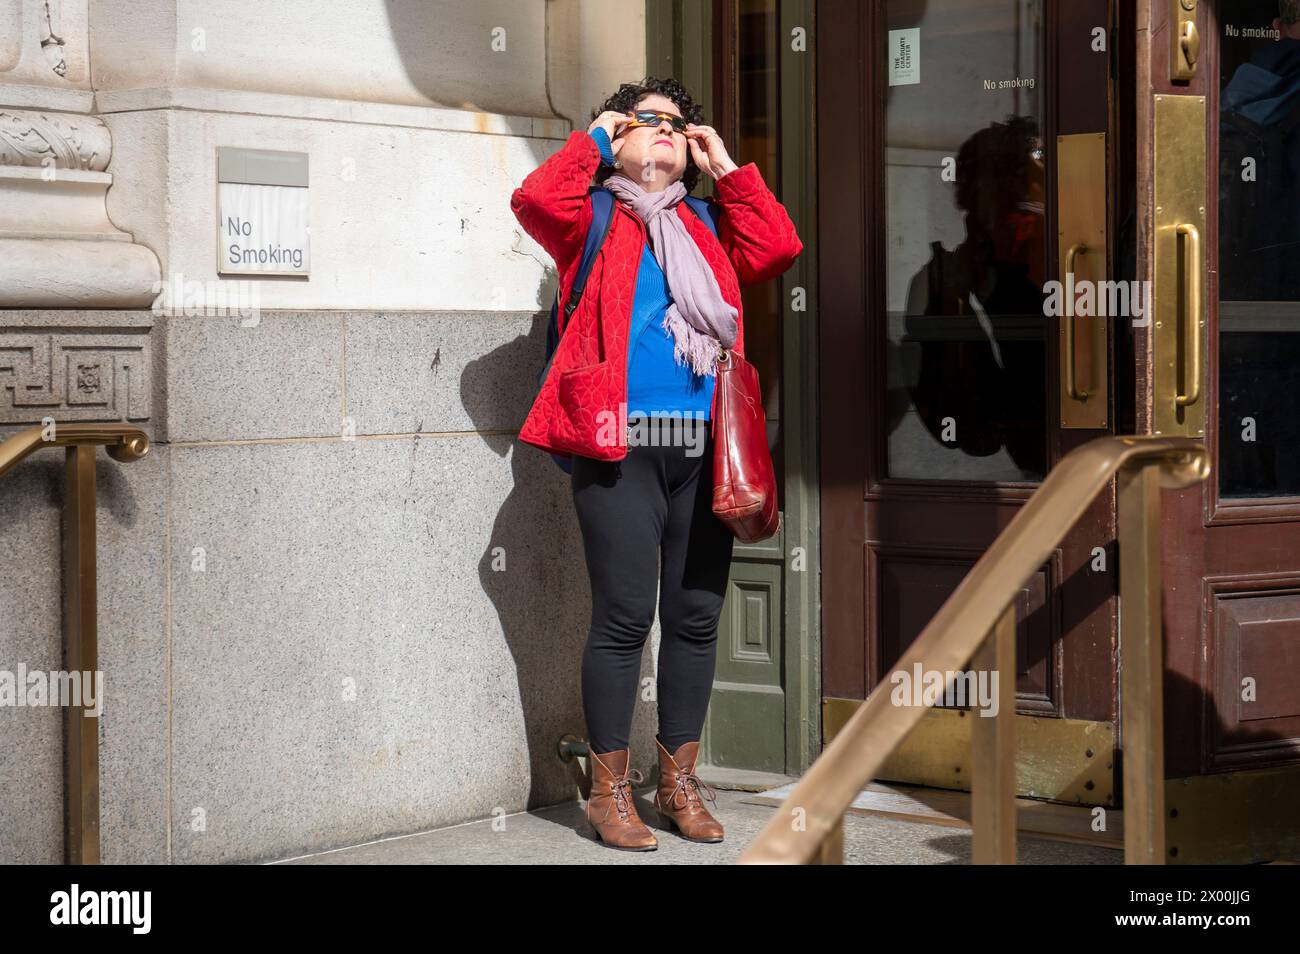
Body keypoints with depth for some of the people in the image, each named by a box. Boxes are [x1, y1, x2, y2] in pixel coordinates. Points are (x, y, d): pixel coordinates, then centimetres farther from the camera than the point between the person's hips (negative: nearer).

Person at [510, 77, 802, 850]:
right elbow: (536, 199, -12)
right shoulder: (595, 221, 8)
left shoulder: (707, 229, 21)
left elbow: (780, 248, 5)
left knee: (696, 618, 7)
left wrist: (726, 168, 10)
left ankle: (679, 780, 17)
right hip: (621, 446, -5)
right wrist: (594, 142, 1)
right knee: (625, 617, -6)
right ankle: (611, 791, 3)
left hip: (702, 448, 5)